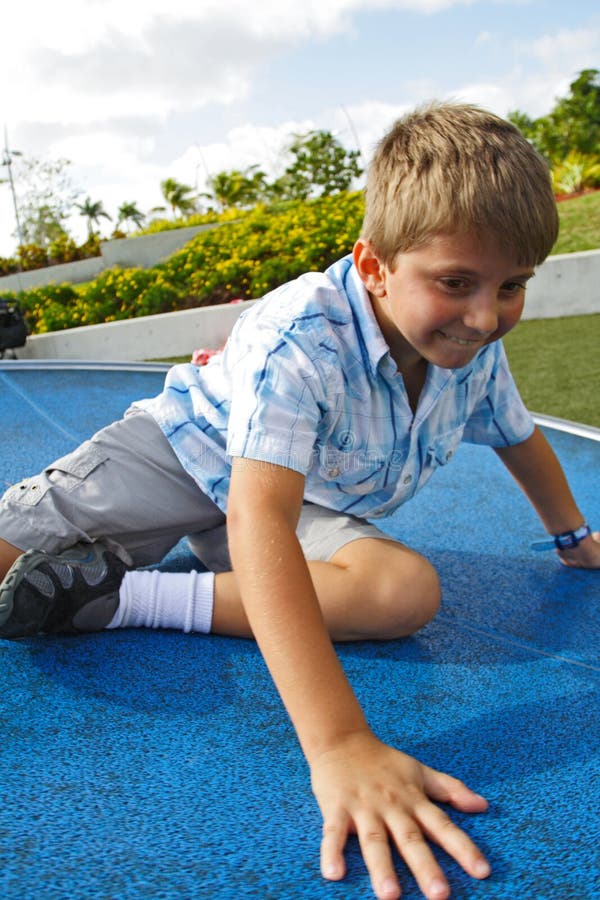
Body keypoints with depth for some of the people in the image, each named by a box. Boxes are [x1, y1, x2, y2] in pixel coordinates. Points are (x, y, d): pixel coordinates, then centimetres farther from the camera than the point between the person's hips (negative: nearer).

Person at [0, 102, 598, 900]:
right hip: (189, 453, -6)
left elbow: (520, 437, 10)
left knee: (409, 592, -28)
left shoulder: (477, 353, -14)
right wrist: (339, 745, -57)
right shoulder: (299, 339, -36)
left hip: (312, 504, 7)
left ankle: (117, 595, -23)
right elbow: (259, 521, -49)